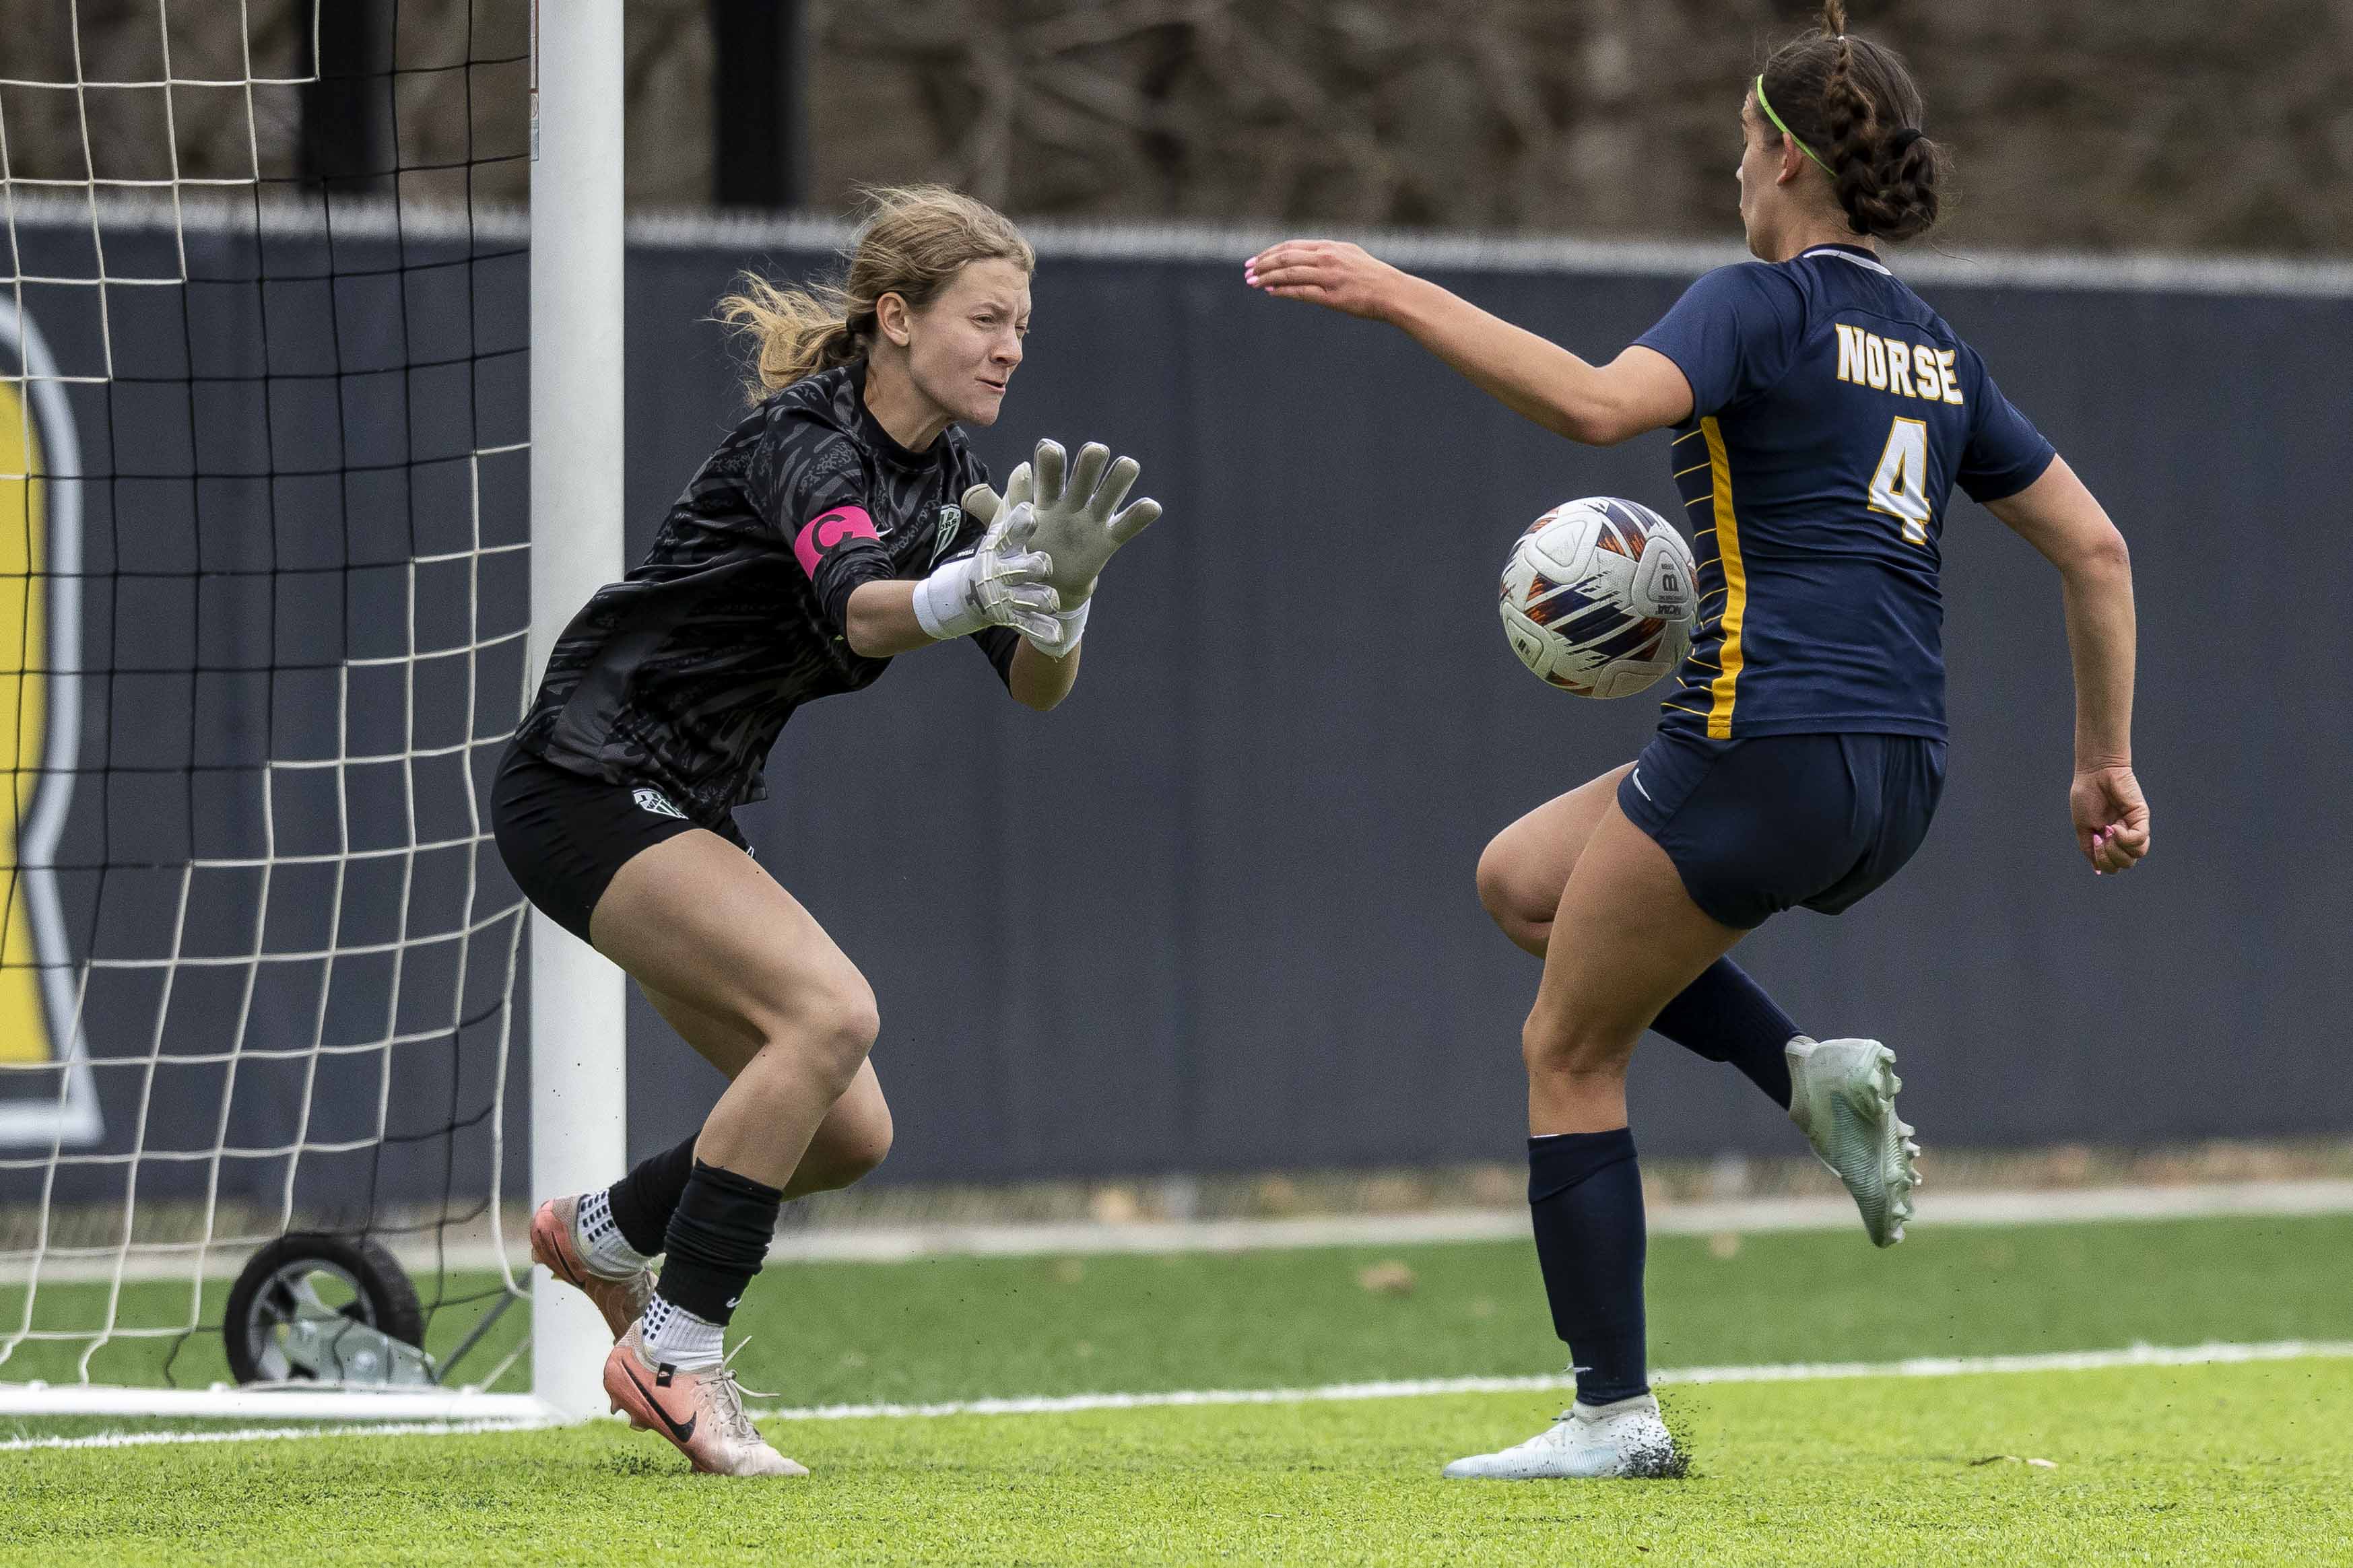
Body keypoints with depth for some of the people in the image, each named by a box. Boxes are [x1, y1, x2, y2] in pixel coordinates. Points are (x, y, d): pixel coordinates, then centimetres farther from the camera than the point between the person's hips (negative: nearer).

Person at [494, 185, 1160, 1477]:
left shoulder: (943, 478, 6)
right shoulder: (805, 444, -20)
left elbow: (1036, 686, -1)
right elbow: (856, 608, -40)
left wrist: (1056, 590, -24)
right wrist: (974, 590, -61)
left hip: (682, 814, 9)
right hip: (585, 785, -9)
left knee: (848, 1135, 3)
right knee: (830, 1008, -27)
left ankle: (601, 1232, 28)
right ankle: (672, 1348, -20)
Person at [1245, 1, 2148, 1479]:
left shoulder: (1763, 305, -6)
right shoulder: (1935, 349, 17)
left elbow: (1602, 403, -26)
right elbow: (2095, 546, 17)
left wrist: (1397, 294, -22)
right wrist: (2107, 761, 22)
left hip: (1765, 744, -8)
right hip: (1897, 787, 8)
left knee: (1569, 1050, 7)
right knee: (1522, 878, 25)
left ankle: (1617, 1415, 4)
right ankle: (1812, 1070, 9)